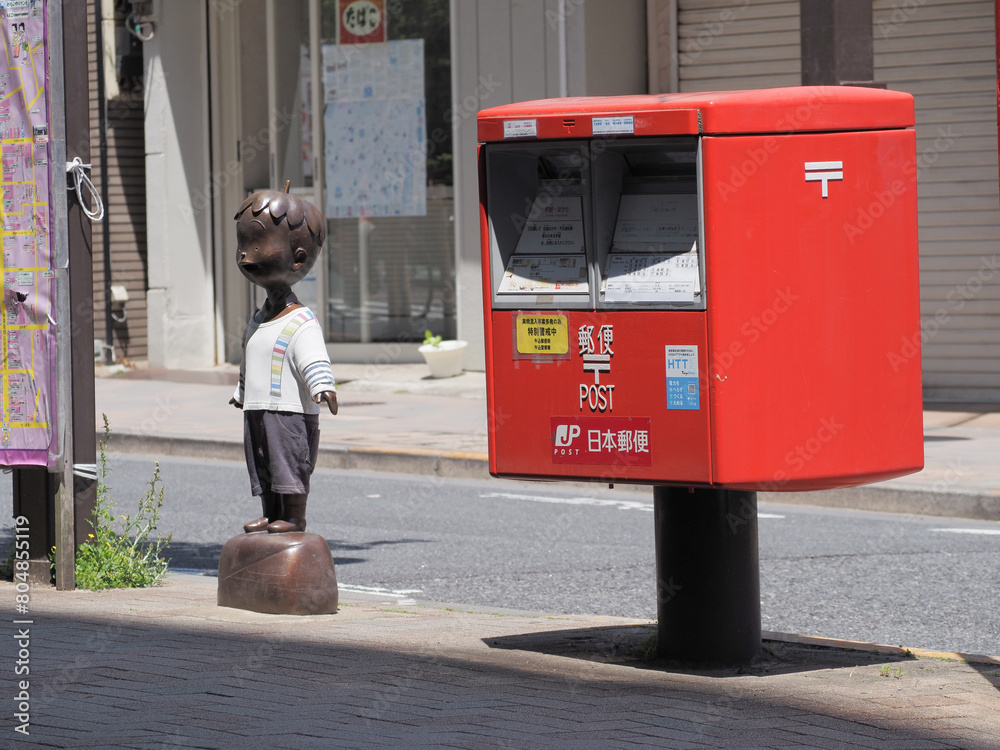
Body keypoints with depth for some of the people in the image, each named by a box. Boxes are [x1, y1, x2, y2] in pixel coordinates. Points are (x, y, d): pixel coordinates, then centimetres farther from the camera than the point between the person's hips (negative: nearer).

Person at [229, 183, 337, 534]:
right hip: (257, 411, 9)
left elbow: (315, 361, -22)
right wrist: (241, 392, 38)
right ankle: (271, 515, 21)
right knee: (262, 467, 12)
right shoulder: (258, 319, 15)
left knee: (289, 465, -5)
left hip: (291, 412, -8)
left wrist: (324, 388, -37)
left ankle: (294, 518, 1)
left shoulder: (301, 322, -13)